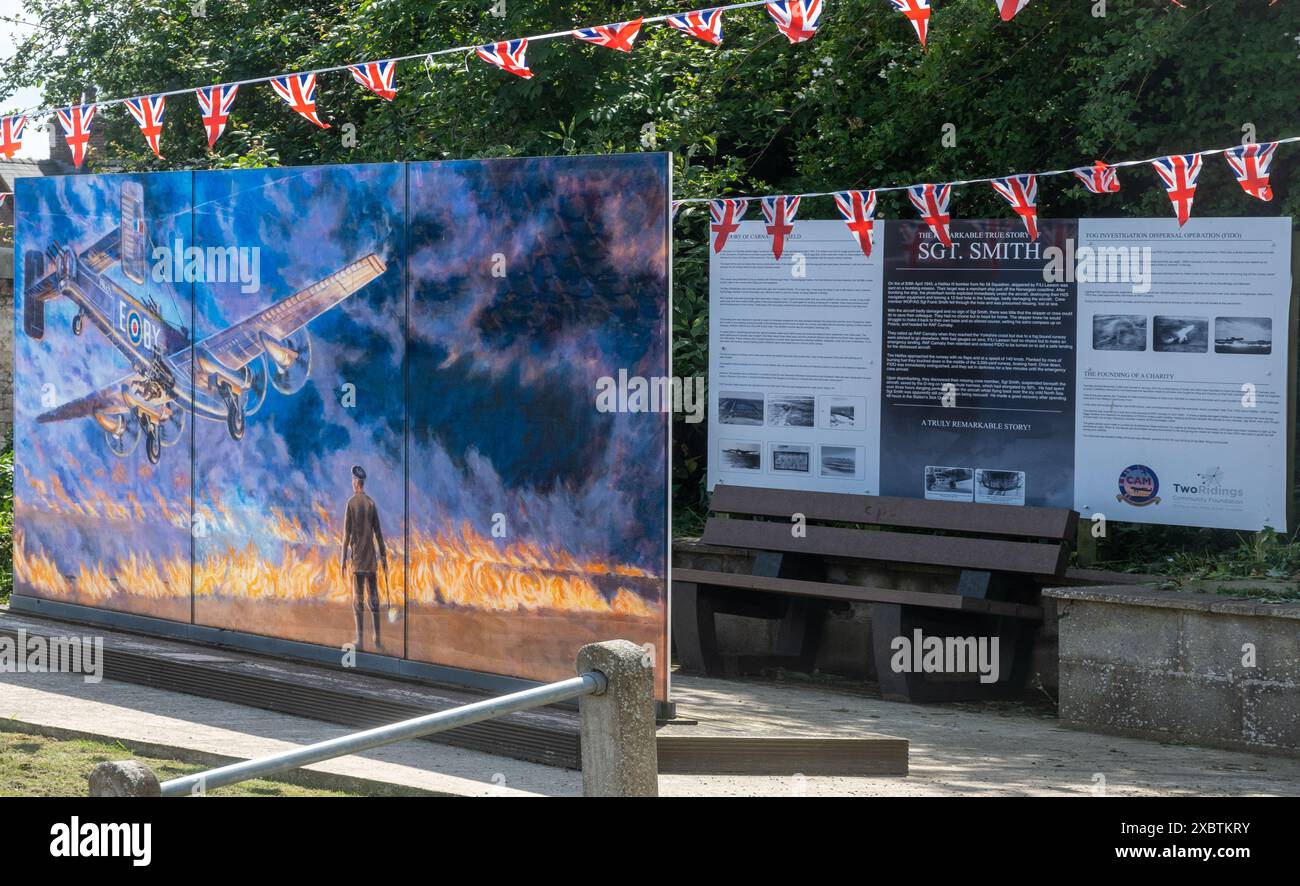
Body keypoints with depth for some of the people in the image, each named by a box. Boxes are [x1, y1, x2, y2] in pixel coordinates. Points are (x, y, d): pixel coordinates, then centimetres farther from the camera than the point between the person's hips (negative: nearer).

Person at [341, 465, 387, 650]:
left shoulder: (351, 503, -6)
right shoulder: (371, 503, 4)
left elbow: (347, 533, -7)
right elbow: (378, 532, 5)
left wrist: (344, 559, -3)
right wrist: (383, 556, 11)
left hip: (357, 558, -3)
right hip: (371, 558, 3)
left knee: (358, 598, -2)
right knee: (373, 596, 5)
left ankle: (359, 638, -5)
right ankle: (376, 637, 4)